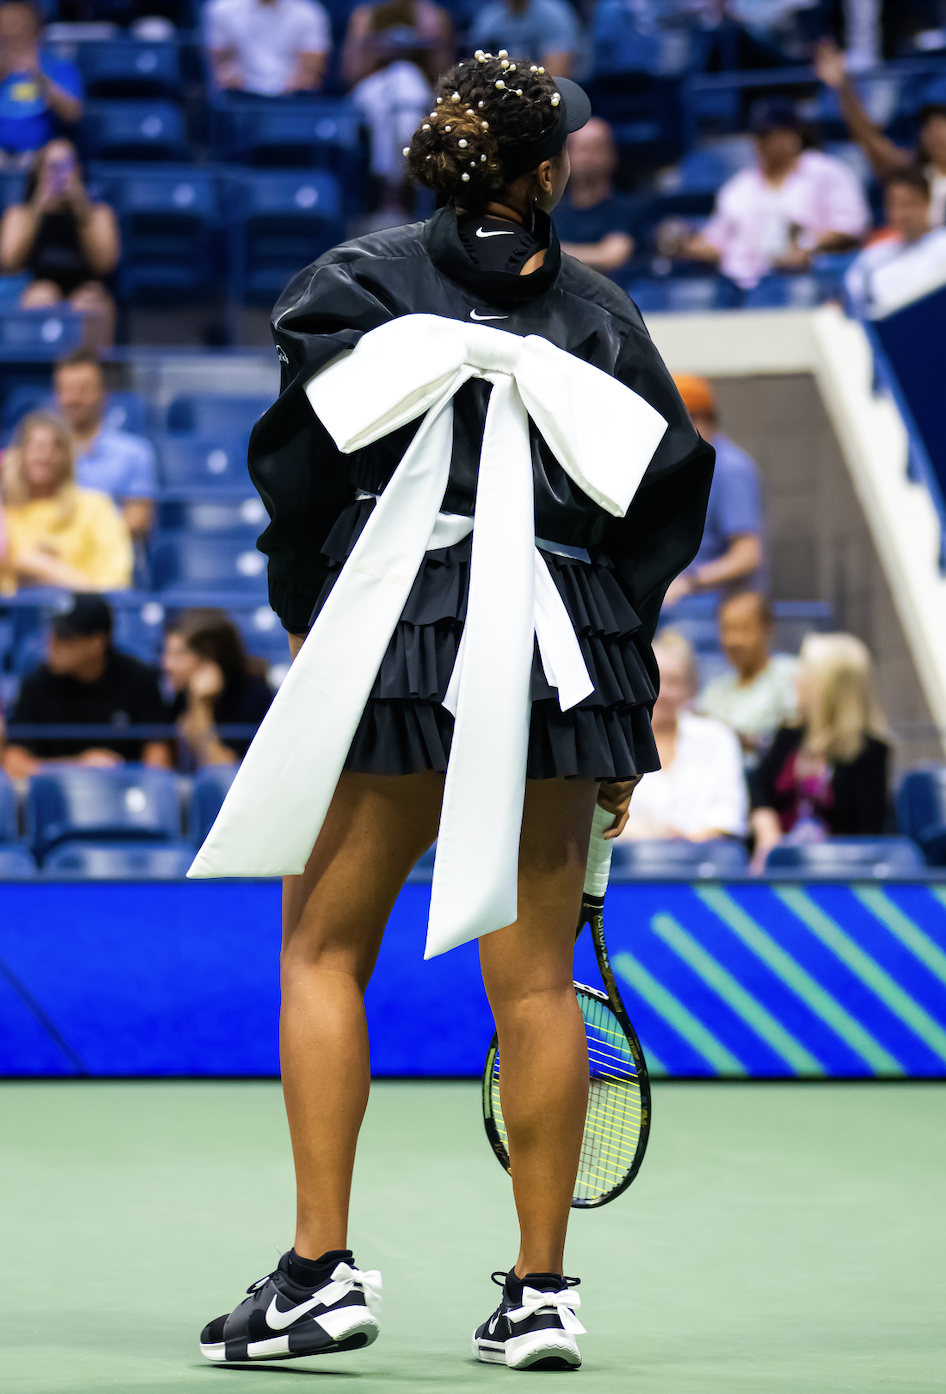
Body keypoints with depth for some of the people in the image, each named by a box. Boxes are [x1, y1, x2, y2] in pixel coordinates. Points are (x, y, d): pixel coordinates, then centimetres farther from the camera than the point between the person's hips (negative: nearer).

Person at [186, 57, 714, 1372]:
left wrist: (305, 620, 8)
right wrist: (617, 686, 14)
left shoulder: (359, 285, 1)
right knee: (534, 977, 6)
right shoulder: (601, 314, 7)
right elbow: (667, 490, 6)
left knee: (322, 949, 8)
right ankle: (540, 1291, 8)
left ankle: (323, 1268, -1)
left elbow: (301, 458, -5)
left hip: (395, 652, -2)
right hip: (558, 665, 2)